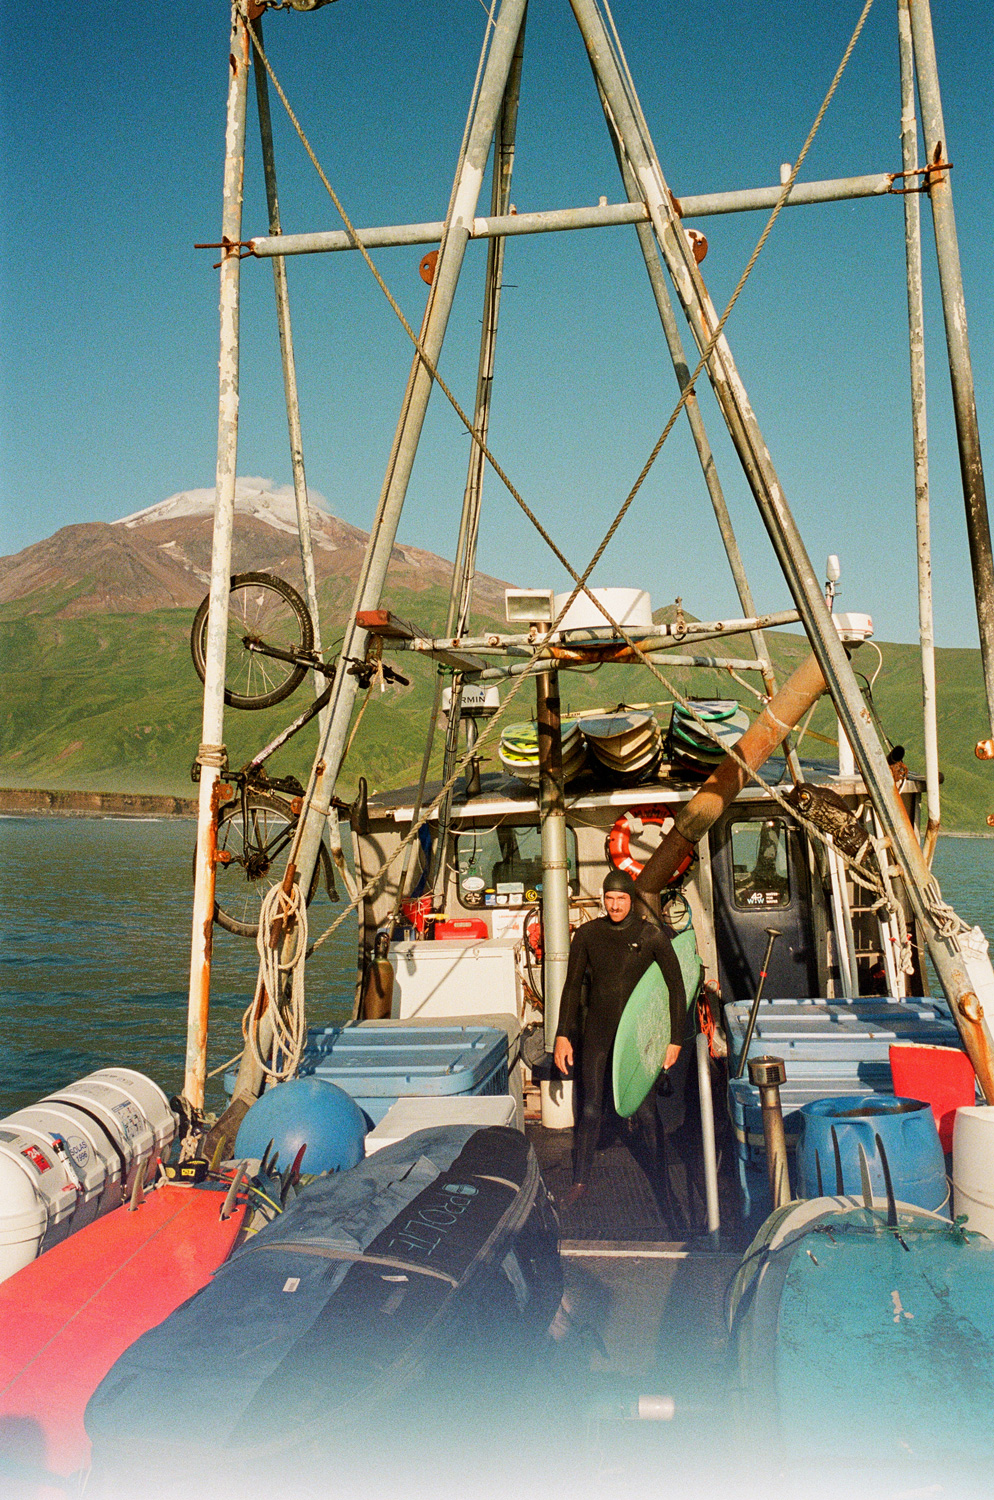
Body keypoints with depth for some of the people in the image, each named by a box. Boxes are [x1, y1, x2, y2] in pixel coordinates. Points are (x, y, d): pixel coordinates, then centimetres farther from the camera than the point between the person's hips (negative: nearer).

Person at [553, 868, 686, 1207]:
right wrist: (563, 1035, 3)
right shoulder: (587, 935, 0)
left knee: (645, 1112, -1)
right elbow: (572, 986, 6)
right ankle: (580, 1179, 23)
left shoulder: (652, 937, -6)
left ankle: (657, 1182, 16)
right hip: (597, 1033, 2)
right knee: (590, 1110, 6)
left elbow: (676, 988, -1)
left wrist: (675, 1039, -4)